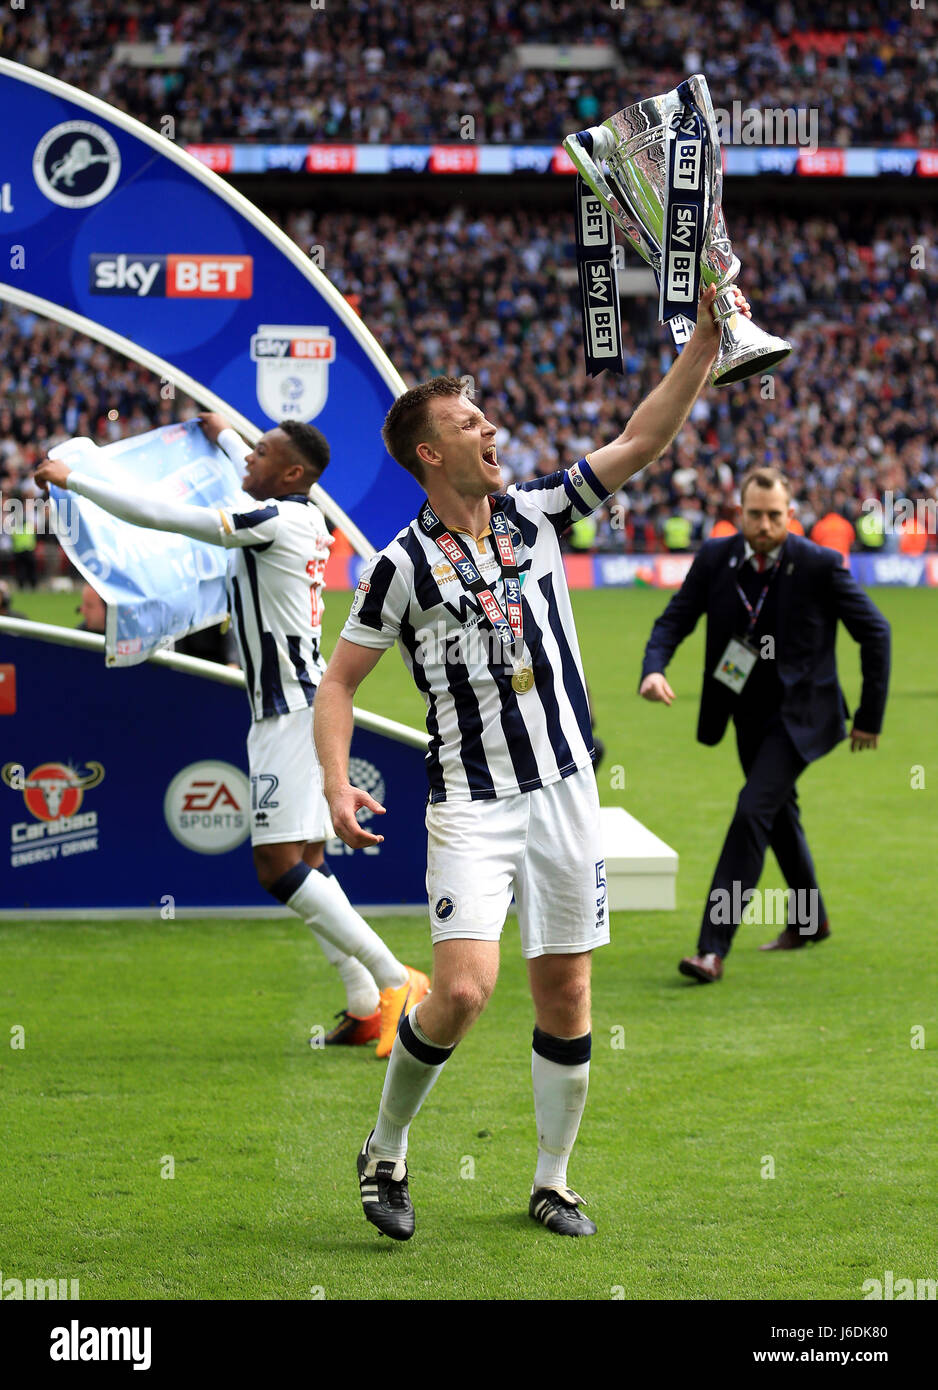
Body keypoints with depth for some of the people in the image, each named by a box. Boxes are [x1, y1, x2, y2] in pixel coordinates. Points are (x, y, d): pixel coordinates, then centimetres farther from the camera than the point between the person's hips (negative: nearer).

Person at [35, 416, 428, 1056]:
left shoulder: (273, 521, -15)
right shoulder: (309, 517, 9)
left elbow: (161, 515, -16)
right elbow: (258, 476, 35)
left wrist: (71, 479, -8)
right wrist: (226, 434, 48)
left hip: (290, 713, -10)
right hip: (300, 707, 10)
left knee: (280, 866, -13)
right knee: (306, 864, 10)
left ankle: (394, 979, -14)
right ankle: (365, 1005, 10)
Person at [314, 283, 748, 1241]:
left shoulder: (536, 513, 6)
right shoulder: (402, 564, -6)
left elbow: (642, 441, 3)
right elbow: (339, 679, -1)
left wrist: (706, 336, -6)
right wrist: (335, 784, -15)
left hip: (564, 791, 4)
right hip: (470, 804, -4)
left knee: (565, 994, 6)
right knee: (463, 989, -18)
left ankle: (551, 1181, 20)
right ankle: (385, 1152, 4)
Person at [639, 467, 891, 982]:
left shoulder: (819, 565, -17)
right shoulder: (715, 558, -6)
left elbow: (874, 631, -8)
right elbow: (674, 620, -2)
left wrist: (870, 716, -6)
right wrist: (653, 669, -24)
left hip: (798, 714, -6)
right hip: (748, 712, 6)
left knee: (753, 809, -20)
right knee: (778, 811, 22)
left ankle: (713, 947, -23)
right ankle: (810, 919, 45)